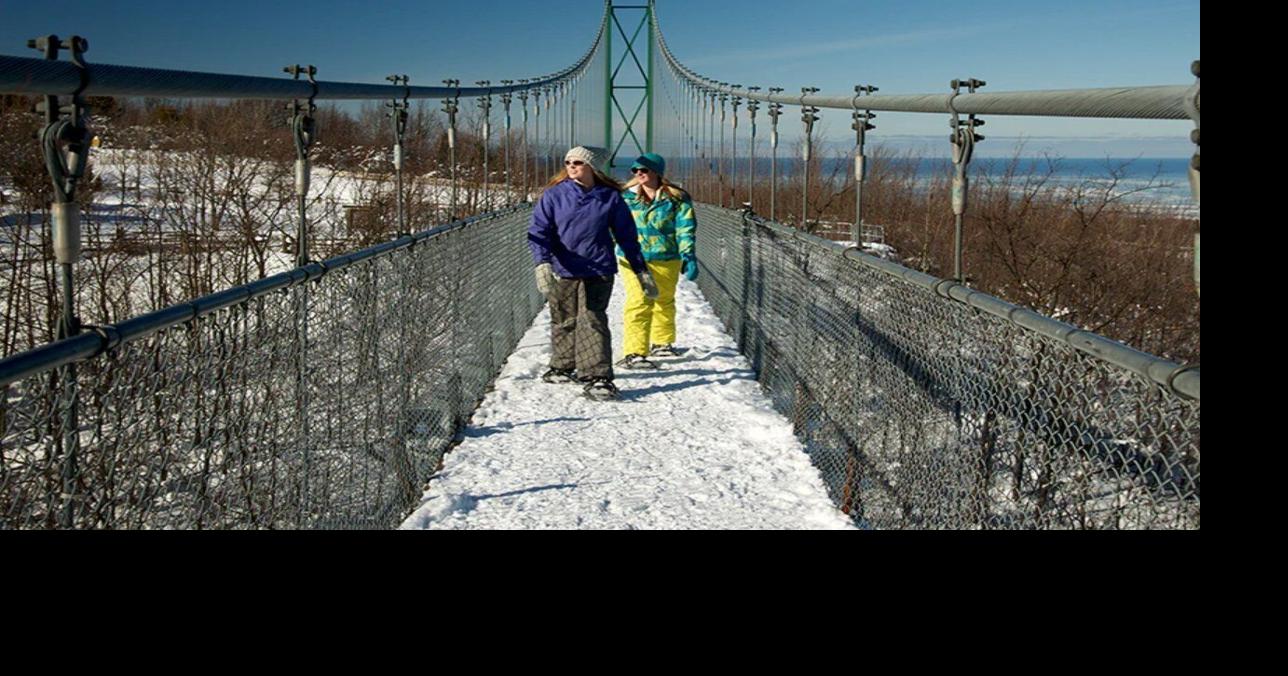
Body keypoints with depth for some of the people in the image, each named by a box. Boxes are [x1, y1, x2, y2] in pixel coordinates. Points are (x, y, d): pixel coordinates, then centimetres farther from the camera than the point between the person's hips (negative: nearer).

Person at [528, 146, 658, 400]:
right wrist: (542, 263, -22)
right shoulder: (554, 195, 0)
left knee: (592, 321, -14)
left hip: (598, 271, -2)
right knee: (564, 321, 13)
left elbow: (627, 236, 9)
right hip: (562, 272, 2)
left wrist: (641, 271, 12)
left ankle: (598, 377, -13)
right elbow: (539, 232, -5)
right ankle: (563, 367, 35)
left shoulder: (610, 197, 1)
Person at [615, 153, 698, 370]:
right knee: (639, 304, -14)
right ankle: (634, 353, -16)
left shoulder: (676, 199, -3)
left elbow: (685, 229, -6)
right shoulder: (626, 197, 4)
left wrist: (688, 256, -13)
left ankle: (662, 342, 39)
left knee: (664, 302, 18)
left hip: (666, 260, 0)